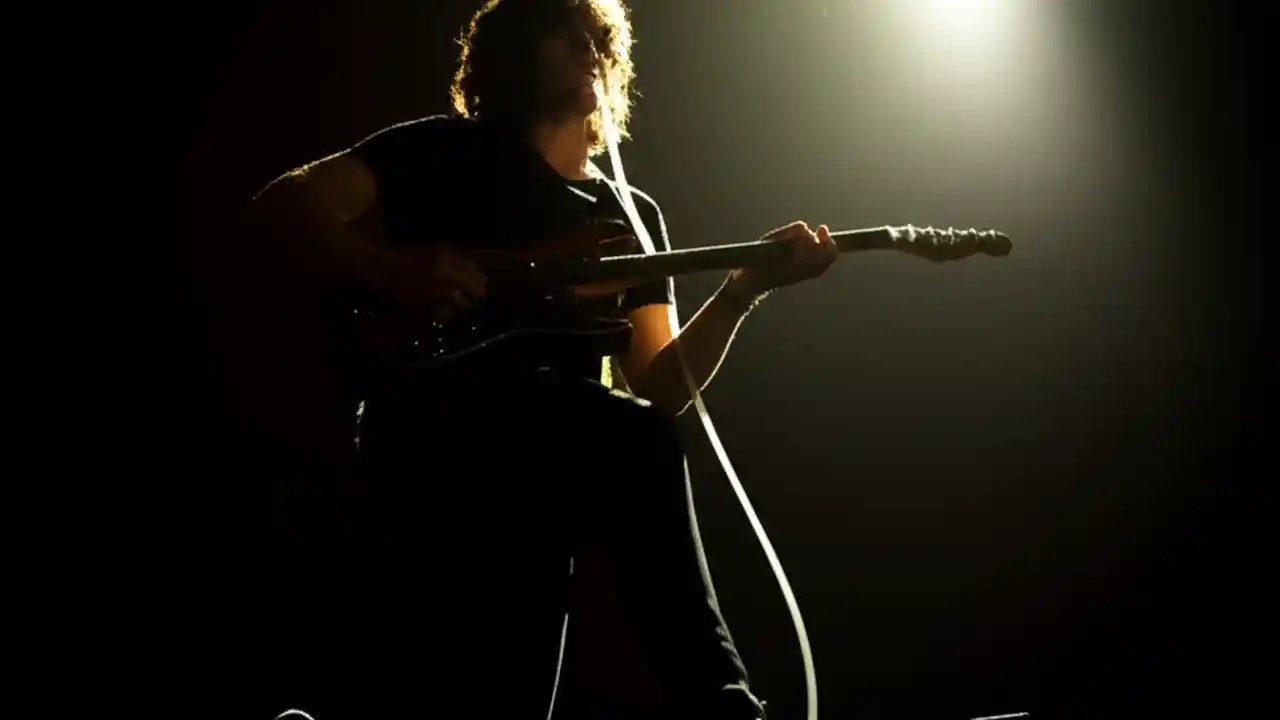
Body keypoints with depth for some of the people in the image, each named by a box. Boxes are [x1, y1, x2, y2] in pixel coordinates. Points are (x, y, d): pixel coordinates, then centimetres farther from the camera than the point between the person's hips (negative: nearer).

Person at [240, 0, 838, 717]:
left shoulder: (631, 216, 22)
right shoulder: (450, 149, 11)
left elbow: (659, 388, 10)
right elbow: (284, 203, 1)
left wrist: (745, 288, -5)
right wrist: (392, 273, -17)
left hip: (535, 483, 6)